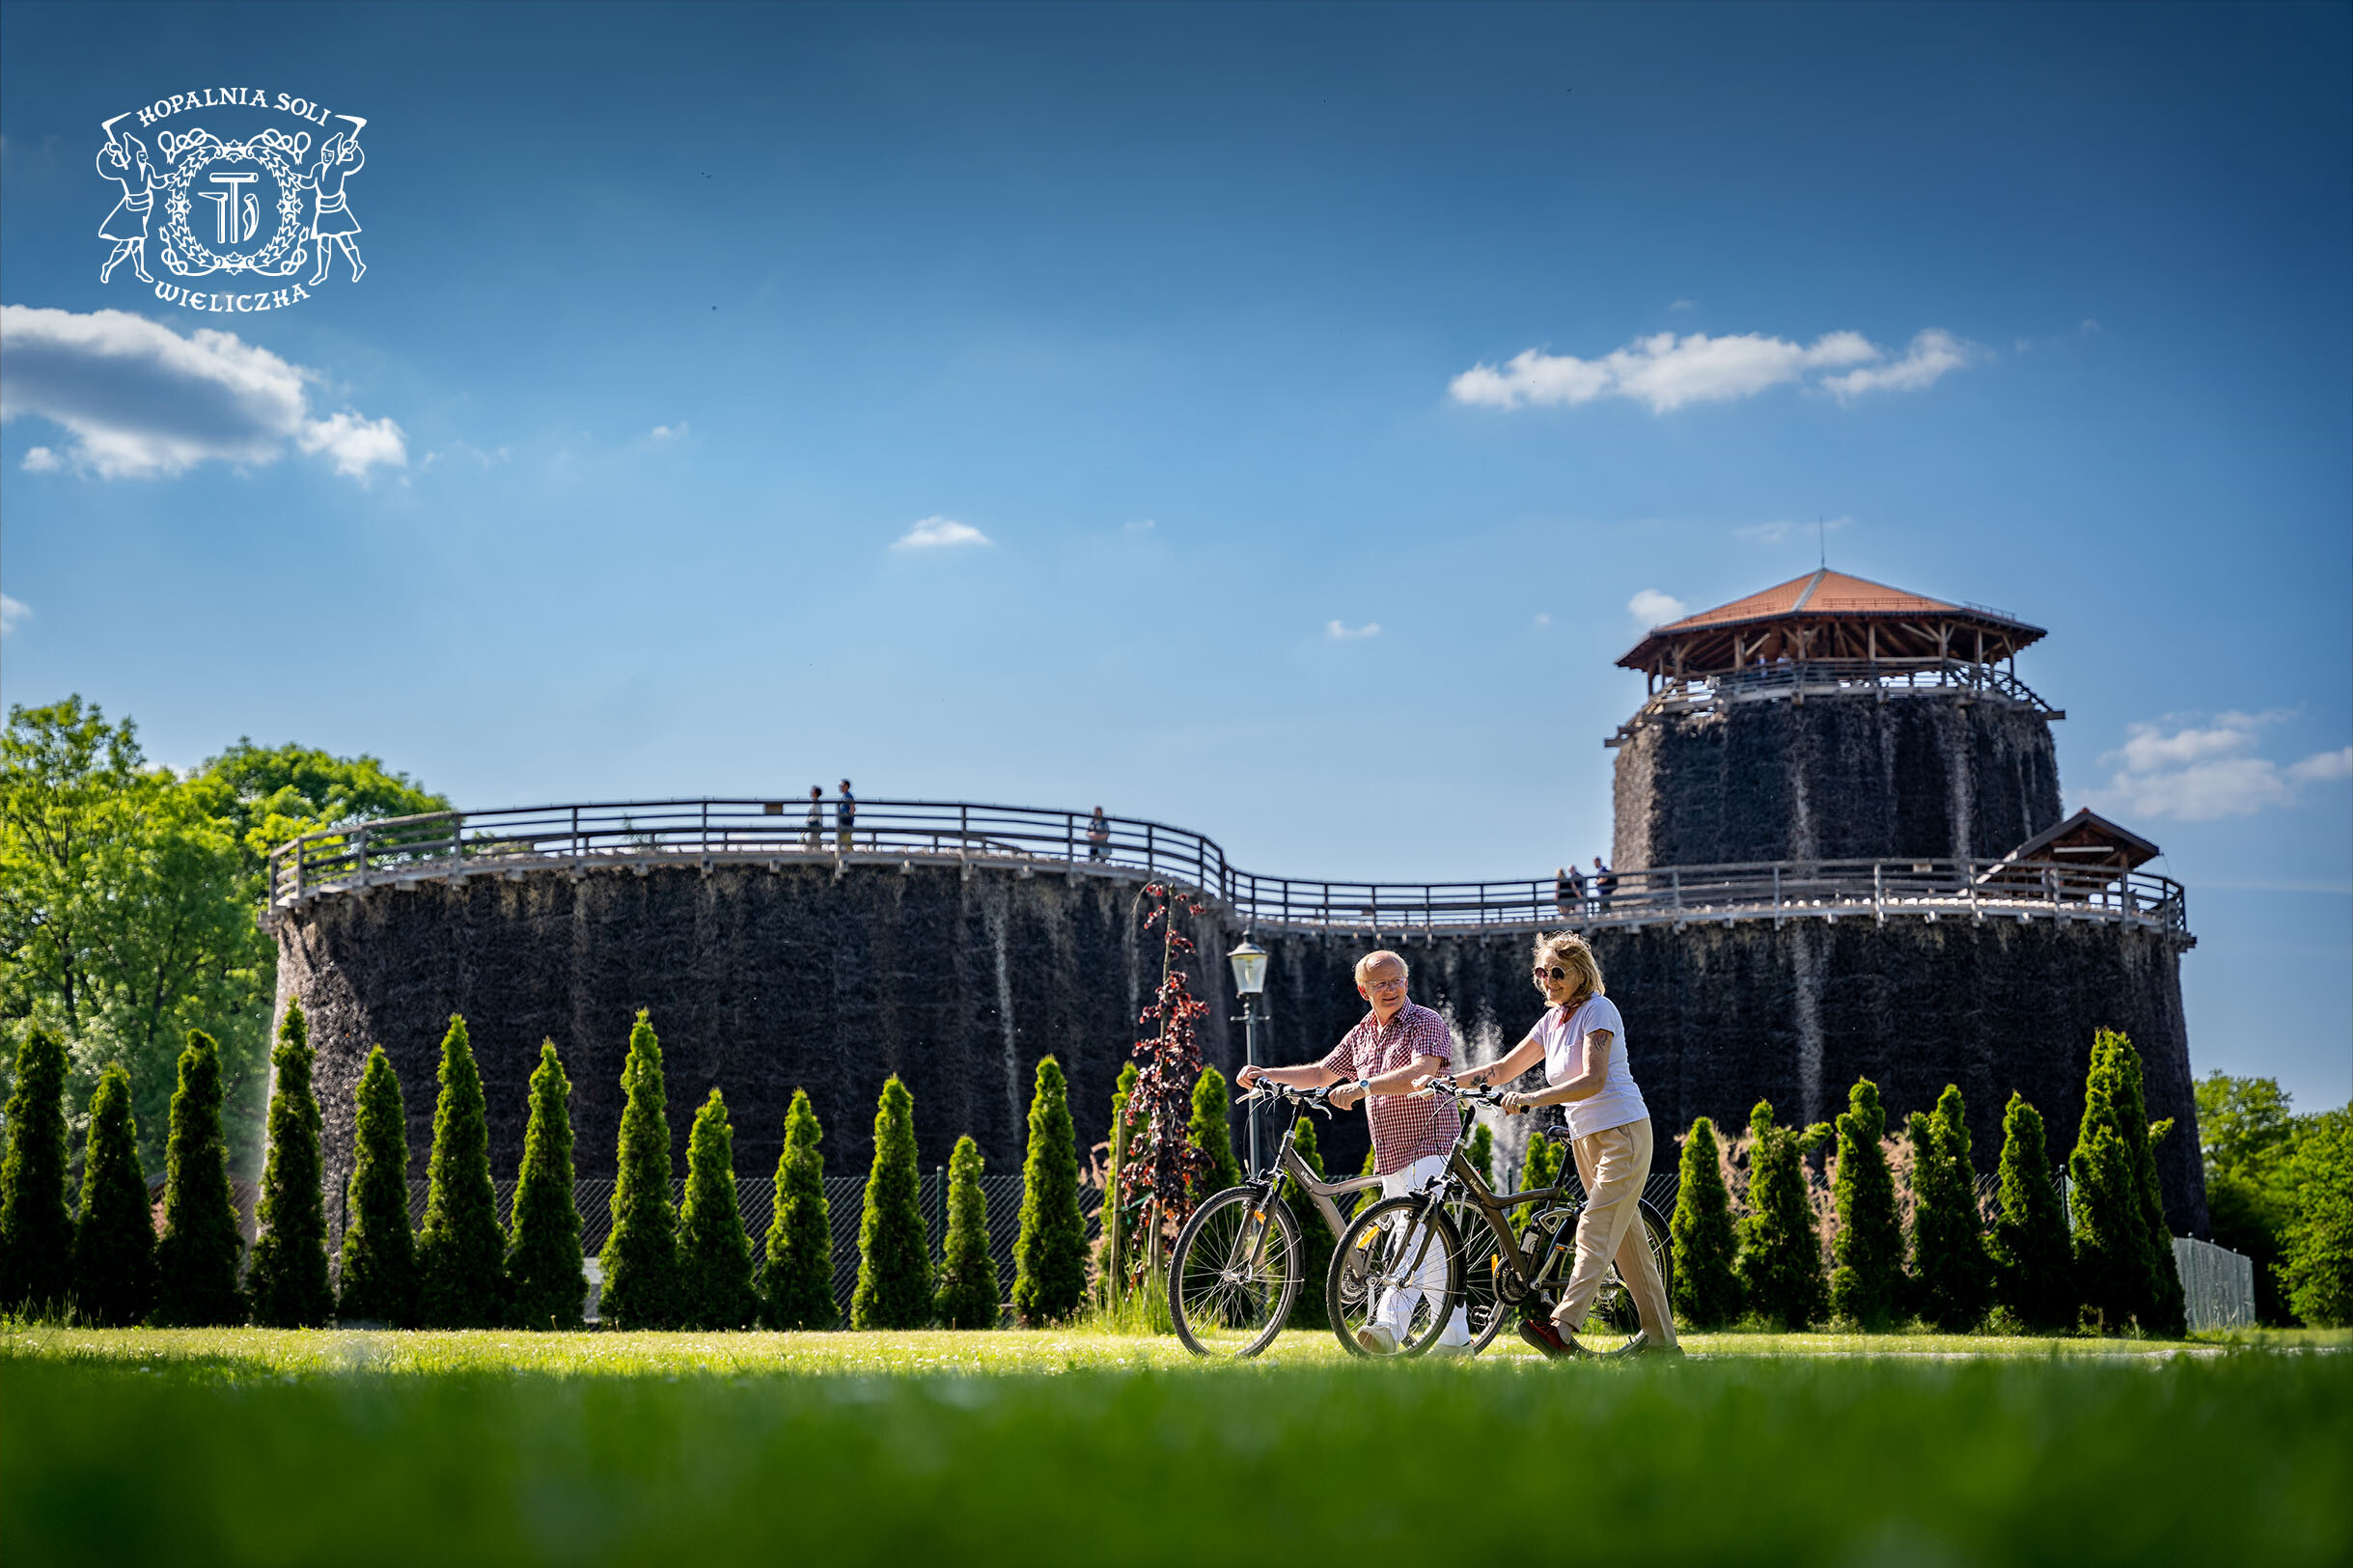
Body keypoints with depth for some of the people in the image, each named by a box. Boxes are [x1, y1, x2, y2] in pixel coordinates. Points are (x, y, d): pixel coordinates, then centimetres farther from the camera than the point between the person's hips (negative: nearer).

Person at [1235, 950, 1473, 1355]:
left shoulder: (1426, 1023, -7)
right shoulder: (1363, 1034, 15)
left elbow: (1422, 1071, -24)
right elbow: (1322, 1073, 23)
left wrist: (1363, 1087, -33)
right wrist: (1265, 1074, 12)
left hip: (1430, 1146, -8)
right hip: (1390, 1156, 8)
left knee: (1417, 1235, -21)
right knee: (1429, 1246, 9)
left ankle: (1389, 1324, -34)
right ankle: (1456, 1337, 14)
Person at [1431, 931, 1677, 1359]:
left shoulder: (1598, 1010, -11)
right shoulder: (1553, 1020, 13)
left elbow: (1593, 1080, -23)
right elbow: (1504, 1069, 15)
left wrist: (1532, 1099, -31)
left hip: (1622, 1132, -9)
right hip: (1585, 1138, 9)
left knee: (1595, 1231, -18)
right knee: (1627, 1239, 9)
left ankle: (1562, 1329, -30)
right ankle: (1661, 1337, 14)